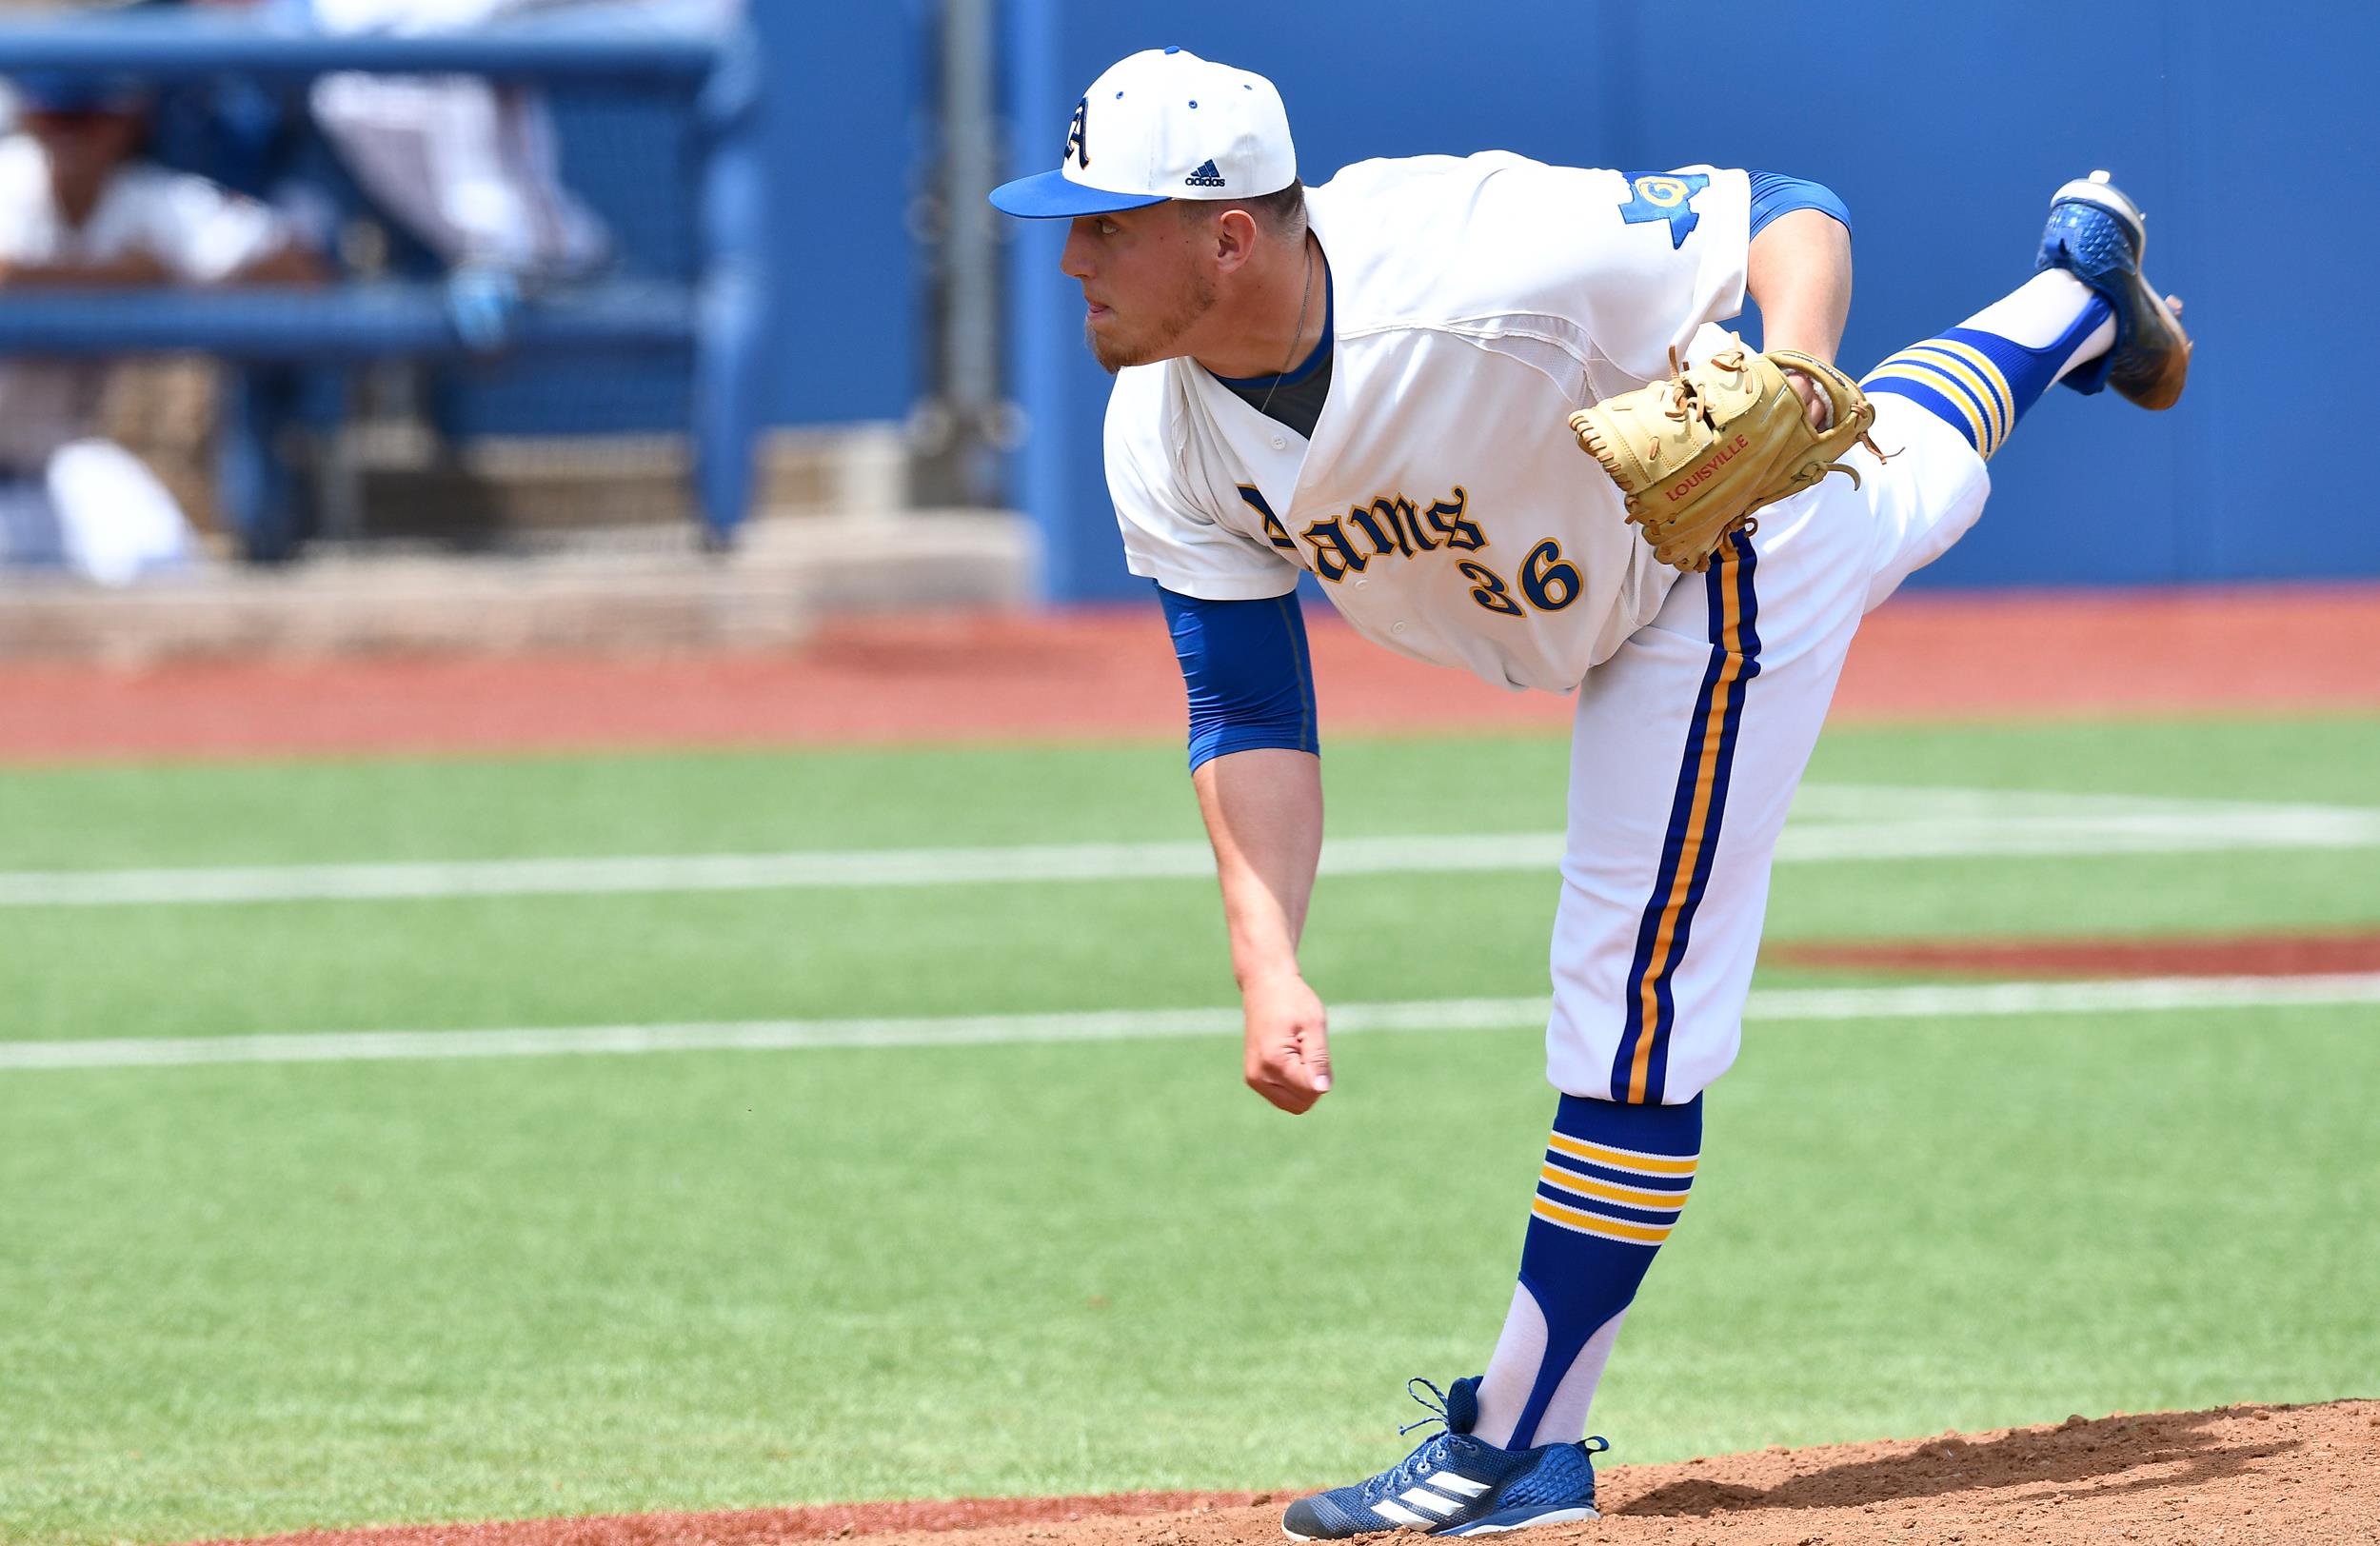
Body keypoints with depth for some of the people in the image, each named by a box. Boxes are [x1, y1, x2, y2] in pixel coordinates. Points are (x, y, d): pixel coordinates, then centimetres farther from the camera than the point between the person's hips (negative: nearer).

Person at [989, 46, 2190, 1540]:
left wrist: (1793, 374, -52)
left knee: (1636, 998, -9)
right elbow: (1251, 718, -18)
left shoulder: (1476, 269, -43)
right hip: (1589, 590, 7)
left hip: (1732, 571, -7)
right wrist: (1269, 970, -31)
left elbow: (1786, 213, -32)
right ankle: (2075, 297, 66)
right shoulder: (1165, 441, -24)